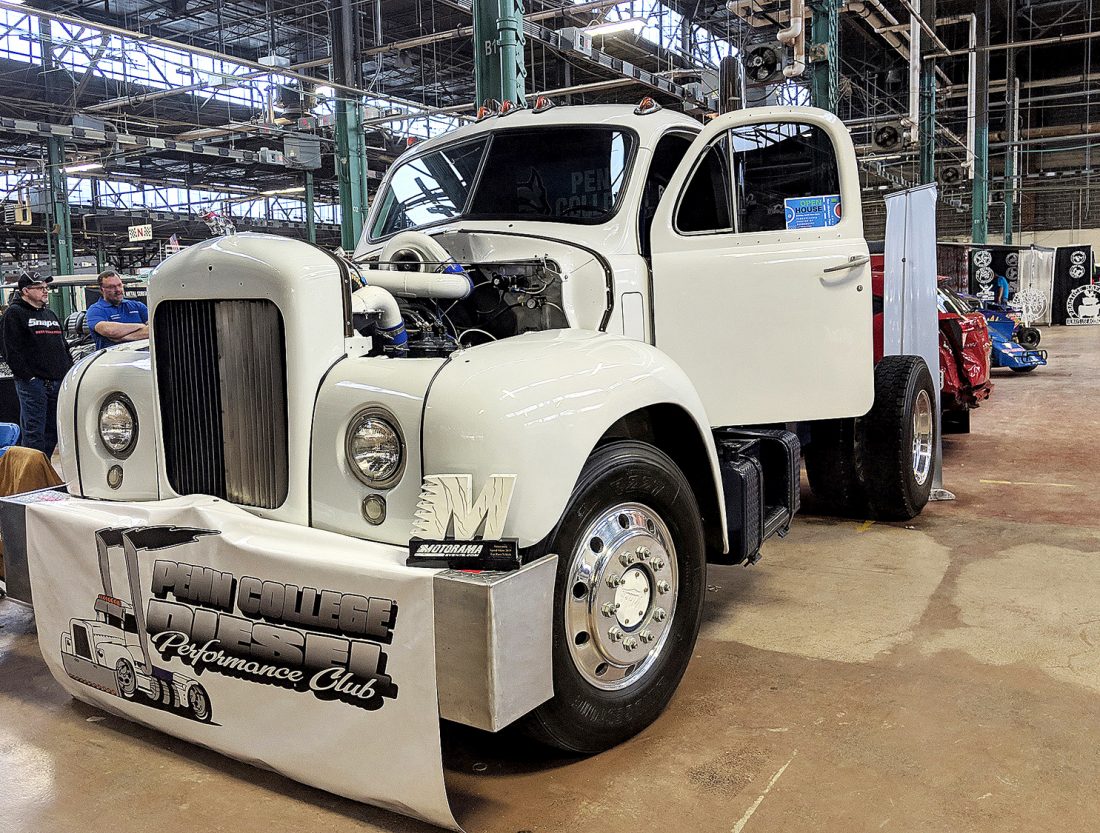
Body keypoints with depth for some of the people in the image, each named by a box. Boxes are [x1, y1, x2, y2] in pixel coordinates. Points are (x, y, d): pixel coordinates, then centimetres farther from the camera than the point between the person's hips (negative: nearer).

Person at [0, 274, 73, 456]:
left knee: (52, 431, 10)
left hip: (58, 382, 7)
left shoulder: (50, 314, 22)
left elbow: (63, 346, 26)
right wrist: (28, 376, -17)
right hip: (32, 383, -7)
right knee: (34, 433, -7)